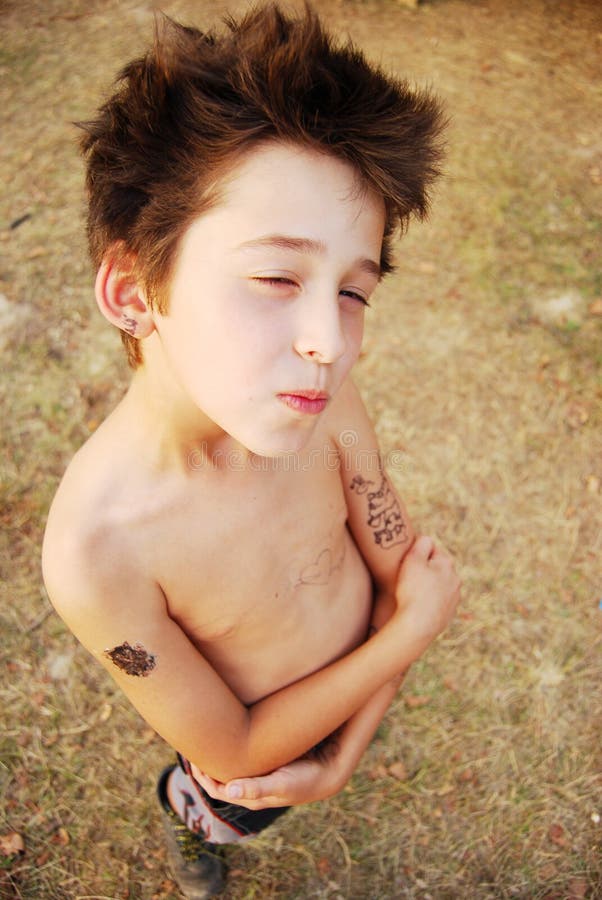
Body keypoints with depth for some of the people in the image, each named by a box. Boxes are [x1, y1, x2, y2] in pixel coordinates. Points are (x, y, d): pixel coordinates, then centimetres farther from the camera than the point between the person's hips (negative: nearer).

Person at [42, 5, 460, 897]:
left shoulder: (324, 400, -31)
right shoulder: (95, 546, -40)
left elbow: (405, 574, -16)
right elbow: (237, 750, -27)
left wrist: (346, 754, -17)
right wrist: (420, 625, -28)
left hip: (368, 695, 3)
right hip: (263, 734, -2)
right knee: (214, 814, 33)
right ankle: (185, 828, 69)